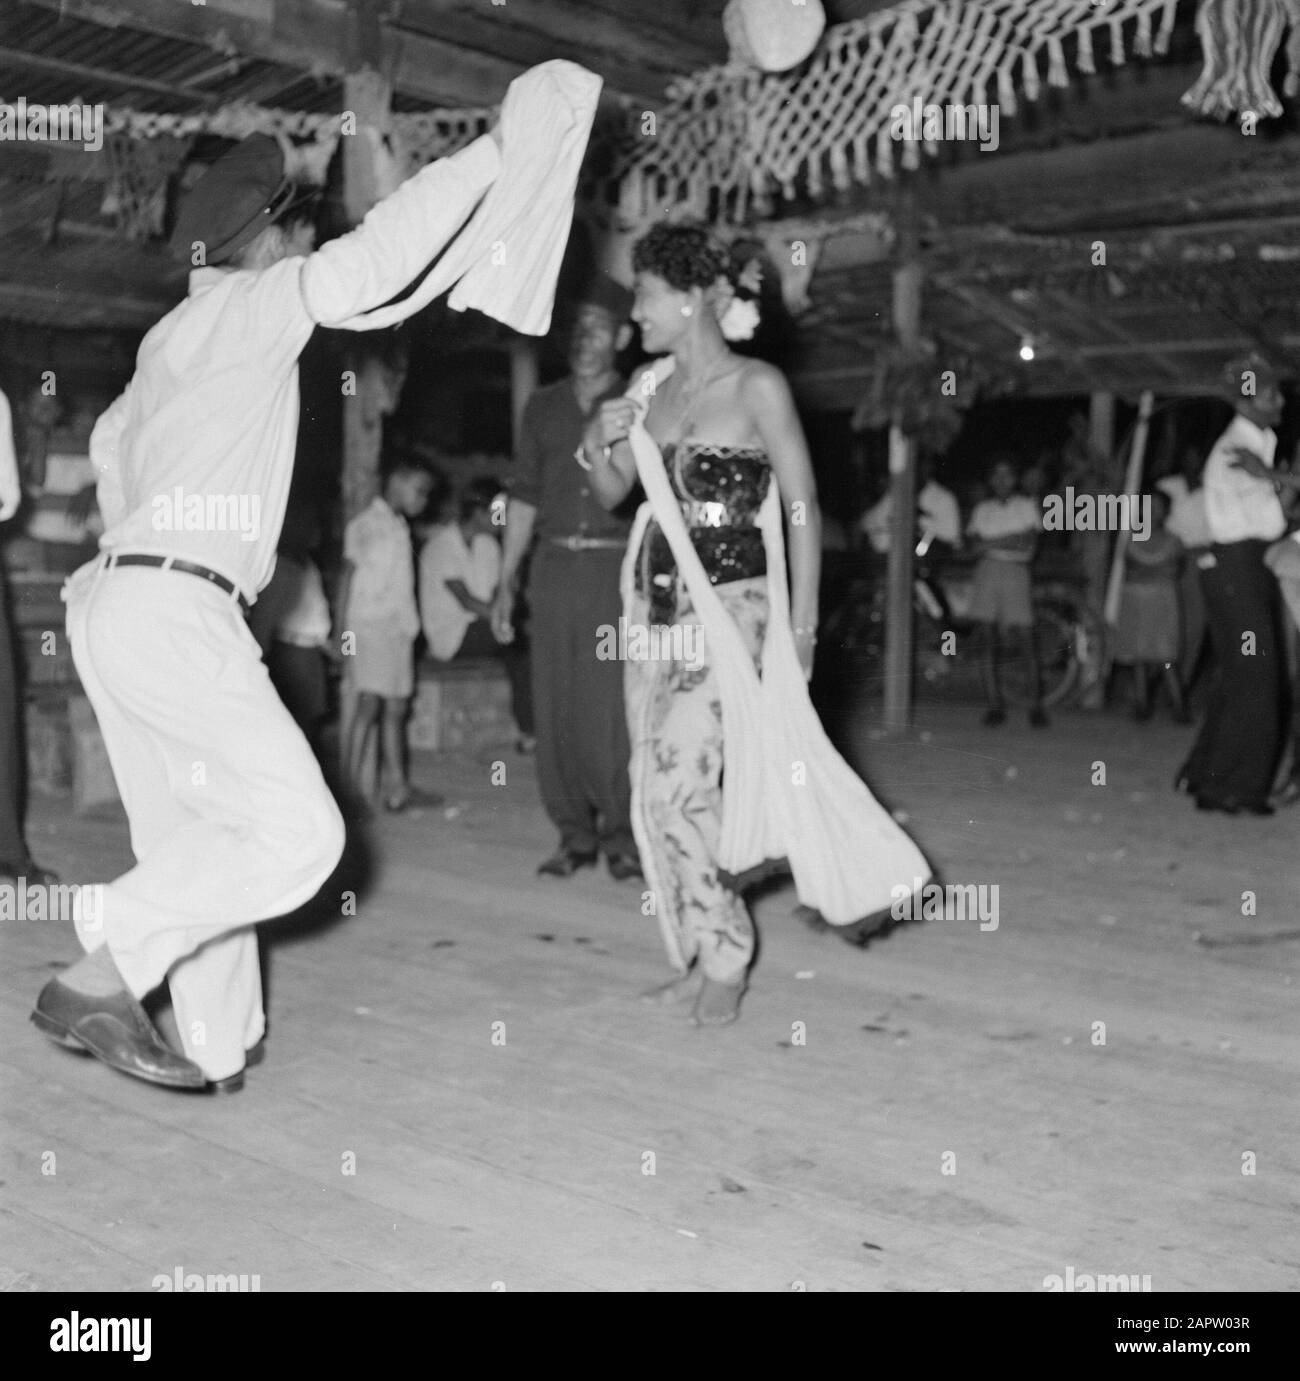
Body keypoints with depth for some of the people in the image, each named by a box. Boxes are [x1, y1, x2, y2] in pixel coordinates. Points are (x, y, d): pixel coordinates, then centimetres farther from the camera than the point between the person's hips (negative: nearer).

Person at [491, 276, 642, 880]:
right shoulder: (543, 407, 15)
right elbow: (524, 496, 15)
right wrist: (505, 582, 11)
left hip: (617, 567, -3)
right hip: (554, 566, 3)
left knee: (614, 706, -9)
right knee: (555, 706, 1)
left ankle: (622, 833, 2)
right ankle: (575, 833, 11)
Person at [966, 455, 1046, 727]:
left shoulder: (1028, 506, 12)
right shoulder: (982, 509, 18)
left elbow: (1029, 541, -1)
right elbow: (975, 546, 8)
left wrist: (990, 544, -4)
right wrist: (1010, 545, -6)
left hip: (1016, 574, -2)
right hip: (987, 574, 2)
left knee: (1025, 640, -9)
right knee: (988, 641, -5)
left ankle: (1035, 705, -4)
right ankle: (994, 705, -3)